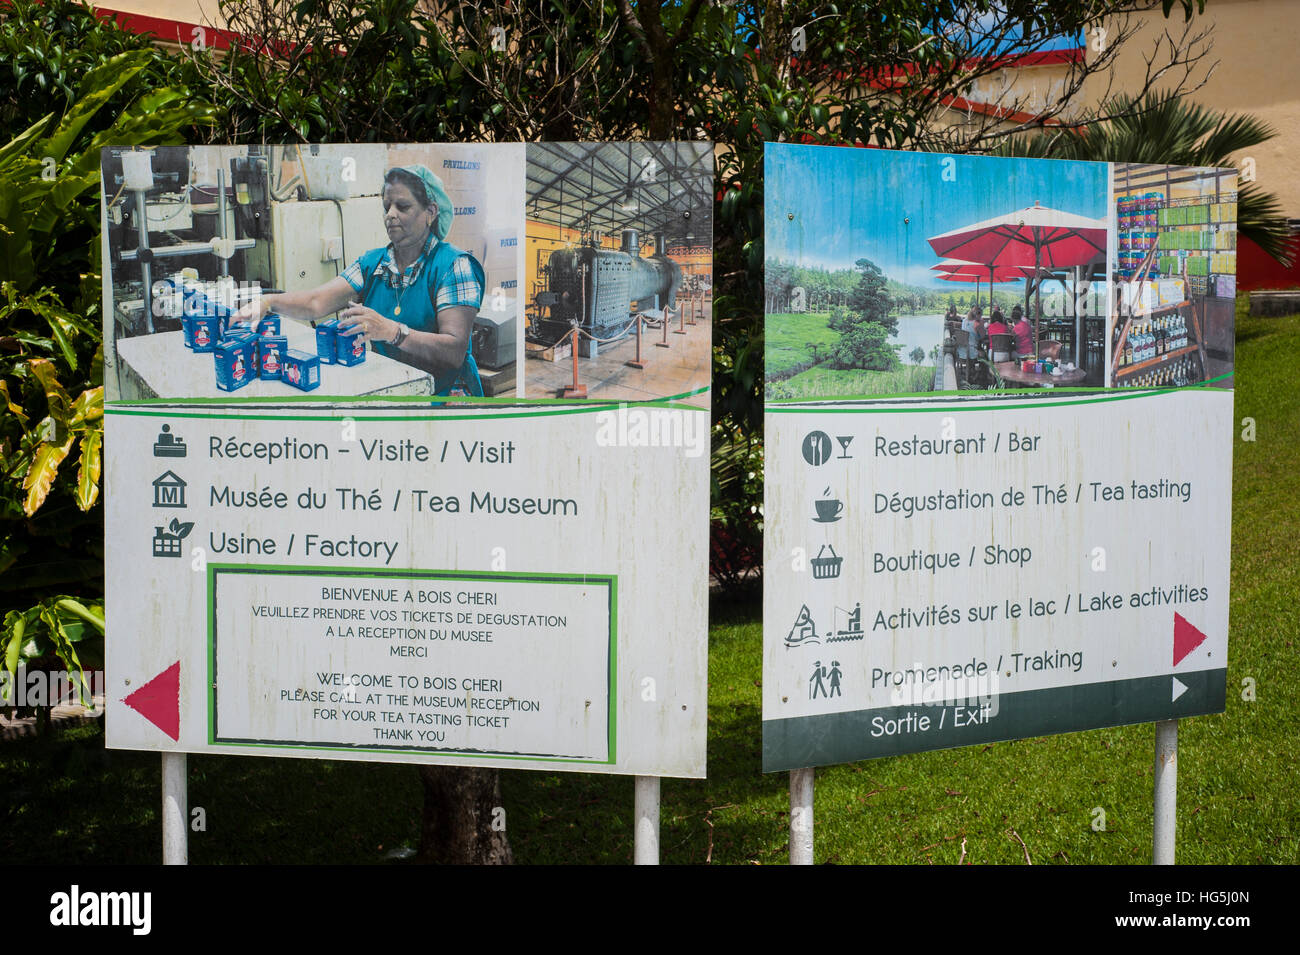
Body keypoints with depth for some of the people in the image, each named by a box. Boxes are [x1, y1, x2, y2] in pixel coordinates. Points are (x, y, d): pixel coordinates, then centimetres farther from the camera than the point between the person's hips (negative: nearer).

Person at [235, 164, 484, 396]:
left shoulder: (454, 265, -7)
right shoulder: (372, 263, 13)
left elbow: (455, 351, -18)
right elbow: (316, 303, 1)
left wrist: (391, 331, -32)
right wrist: (270, 302, -20)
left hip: (444, 394, -6)